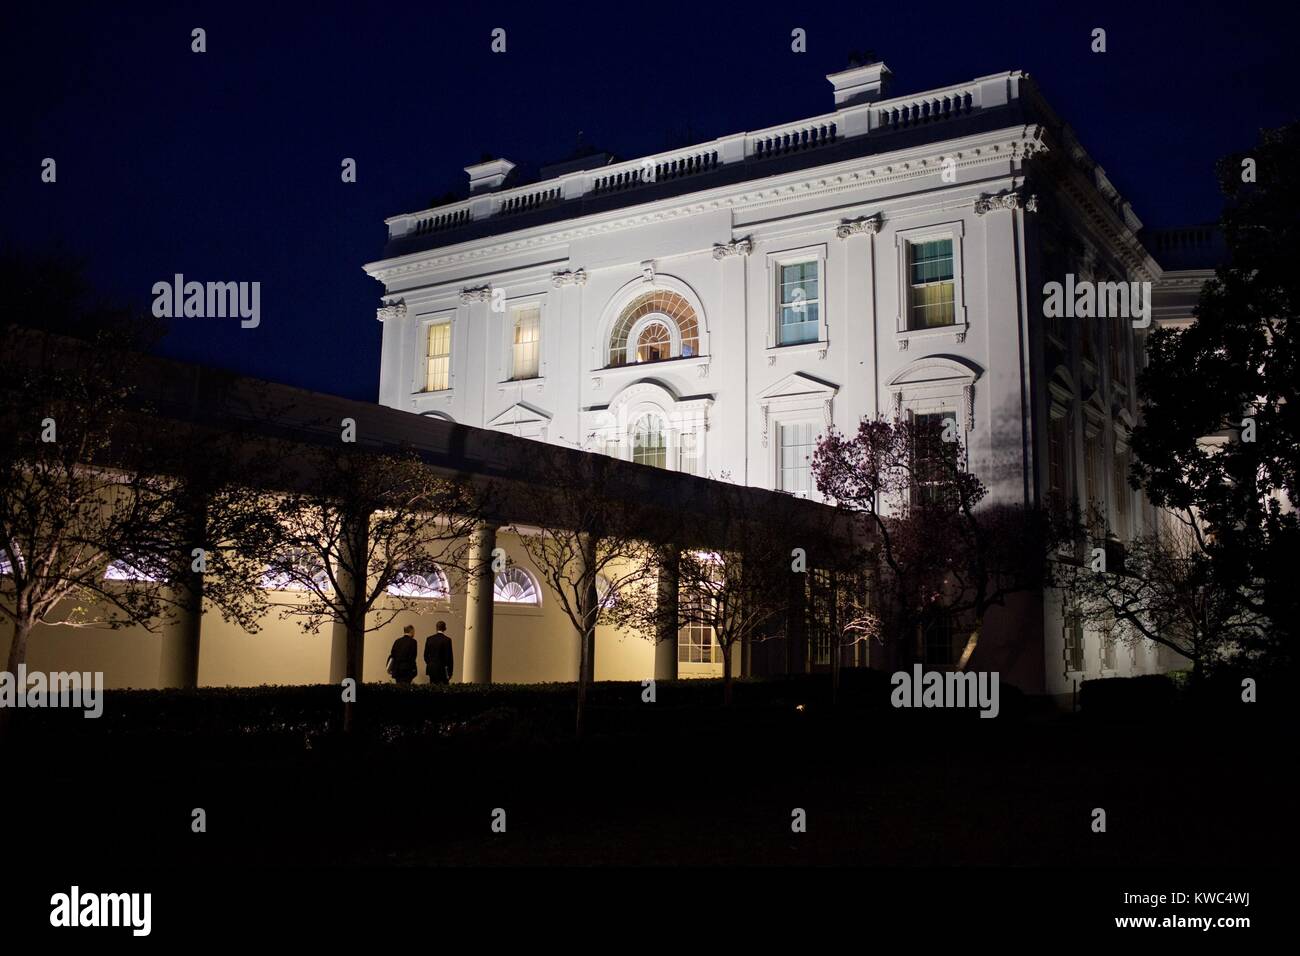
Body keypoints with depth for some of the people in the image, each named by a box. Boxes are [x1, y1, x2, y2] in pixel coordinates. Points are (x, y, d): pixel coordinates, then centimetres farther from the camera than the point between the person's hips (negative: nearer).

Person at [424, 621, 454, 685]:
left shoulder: (429, 639, 4)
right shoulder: (447, 640, -9)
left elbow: (425, 654, 9)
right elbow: (449, 656, -9)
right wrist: (450, 672, -3)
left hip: (431, 668, 5)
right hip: (442, 668, -5)